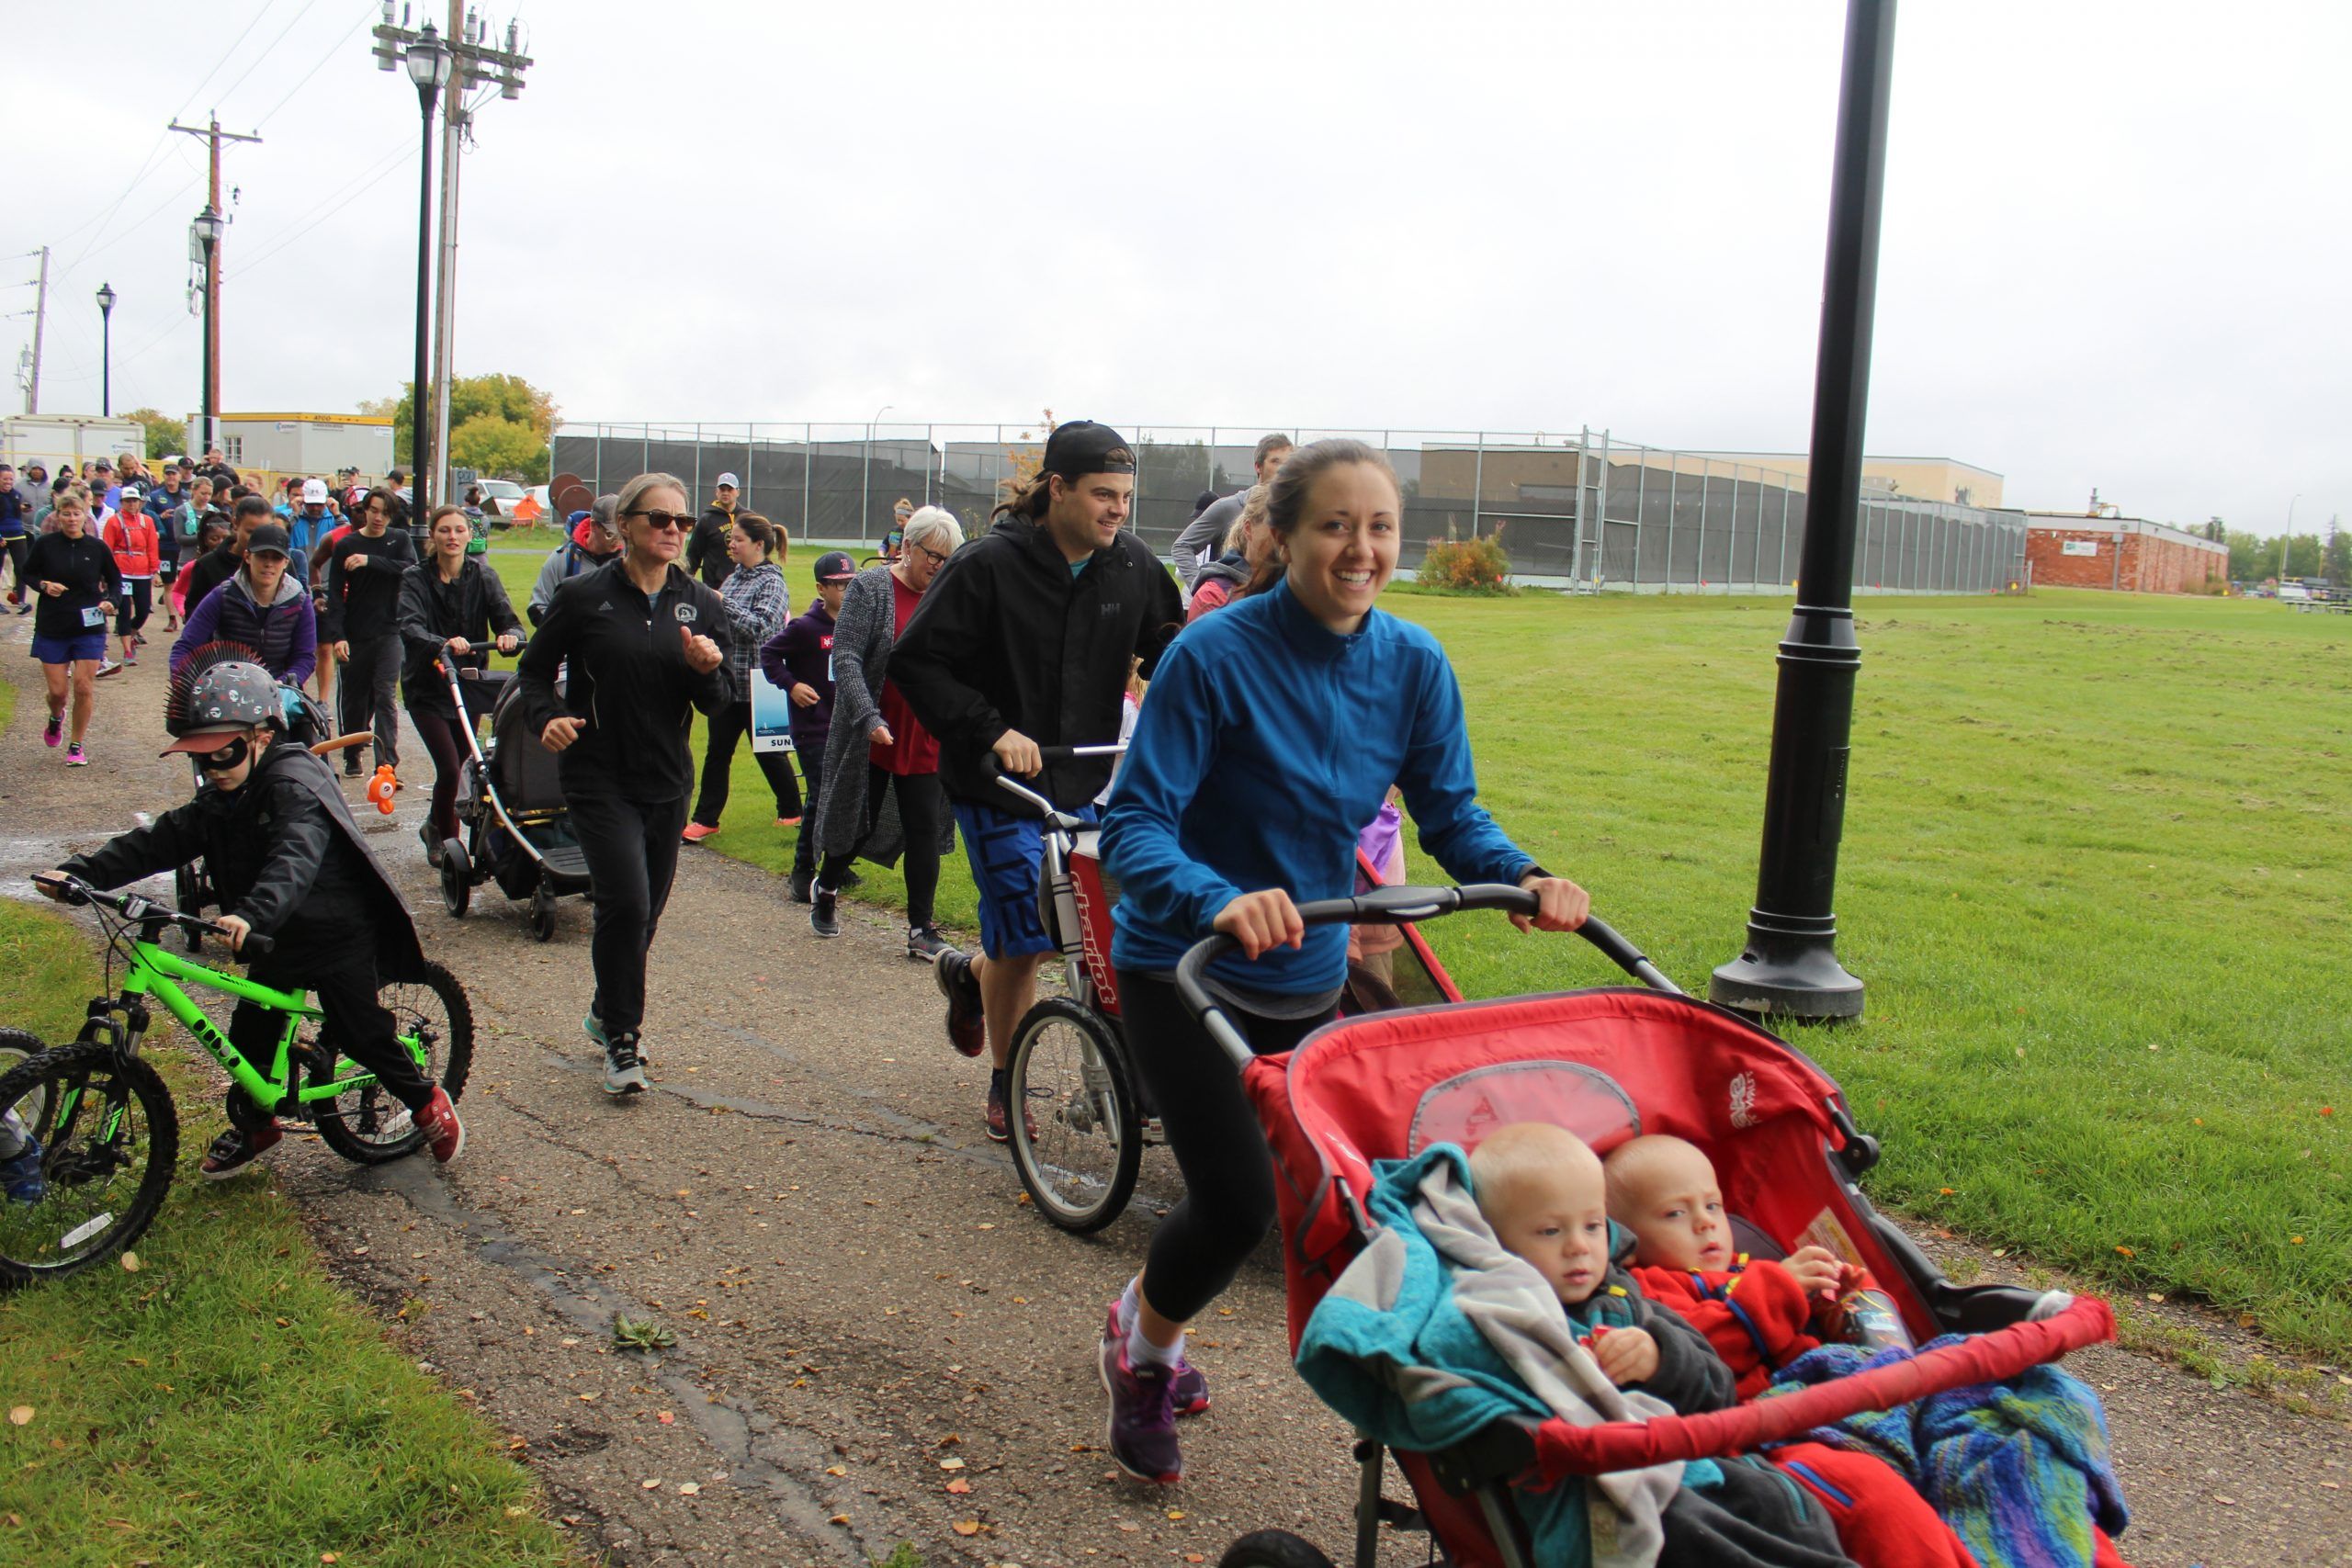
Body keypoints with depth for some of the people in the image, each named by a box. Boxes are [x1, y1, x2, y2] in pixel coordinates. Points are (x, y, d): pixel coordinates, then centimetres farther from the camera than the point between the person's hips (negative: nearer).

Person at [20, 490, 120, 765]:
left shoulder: (97, 547, -1)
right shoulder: (45, 544, -3)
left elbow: (115, 579, 11)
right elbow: (28, 573, 9)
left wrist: (111, 600, -7)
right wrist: (44, 586, -11)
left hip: (89, 629, 0)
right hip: (52, 628, 0)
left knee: (84, 687, -4)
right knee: (58, 690, 2)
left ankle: (76, 746, 11)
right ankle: (56, 718, 39)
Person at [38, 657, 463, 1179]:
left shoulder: (294, 784, -24)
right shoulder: (220, 800, 4)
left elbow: (296, 859, -41)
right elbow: (159, 842, 2)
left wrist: (251, 914, -57)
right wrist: (81, 872, -11)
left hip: (339, 934, -8)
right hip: (280, 938, 8)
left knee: (360, 1033, -3)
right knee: (250, 1033, 13)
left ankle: (428, 1101, 18)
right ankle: (253, 1123, 34)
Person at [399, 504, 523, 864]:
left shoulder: (483, 577, 0)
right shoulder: (416, 580, -6)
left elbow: (508, 619, -12)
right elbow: (409, 627, -23)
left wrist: (509, 636, -36)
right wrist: (442, 644, -43)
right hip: (427, 688, -3)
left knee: (460, 767, 11)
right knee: (450, 767, -14)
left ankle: (435, 827, 40)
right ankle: (446, 841, 10)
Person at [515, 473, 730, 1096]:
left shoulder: (702, 604, 5)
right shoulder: (585, 595, -4)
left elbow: (716, 703, 5)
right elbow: (535, 668, 5)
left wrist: (705, 669, -16)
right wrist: (547, 717, -13)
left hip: (668, 781, 4)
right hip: (600, 779, -4)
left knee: (645, 911, 13)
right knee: (626, 904, -15)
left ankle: (608, 1013, 37)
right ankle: (621, 1040, 1)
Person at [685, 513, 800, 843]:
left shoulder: (772, 583, -11)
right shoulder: (734, 578, 11)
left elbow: (759, 626, -24)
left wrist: (722, 602, -22)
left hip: (757, 684, -7)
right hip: (726, 680, 7)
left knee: (768, 751, 7)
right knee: (717, 751, 8)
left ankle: (791, 811, 25)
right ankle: (705, 818, 12)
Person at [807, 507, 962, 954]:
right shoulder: (870, 588, -8)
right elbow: (845, 658, -14)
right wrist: (869, 718, -24)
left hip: (924, 741, 3)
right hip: (872, 738, -3)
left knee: (926, 831, 1)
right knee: (859, 821, 11)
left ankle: (921, 929, 9)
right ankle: (825, 888, 39)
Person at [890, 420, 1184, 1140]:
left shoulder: (1134, 565, -1)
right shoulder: (993, 564, -14)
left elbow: (1169, 648, 12)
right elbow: (918, 661, -13)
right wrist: (990, 730, -22)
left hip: (1084, 784, 5)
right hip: (999, 785, -5)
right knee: (1027, 941, -3)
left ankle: (969, 973, 38)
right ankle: (1006, 1087, 21)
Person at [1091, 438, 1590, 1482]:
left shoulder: (1412, 663, -7)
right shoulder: (1216, 655, -22)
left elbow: (1449, 810, 1)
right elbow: (1134, 828, -26)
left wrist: (1521, 875, -20)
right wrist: (1221, 901, -45)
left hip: (1310, 976, 6)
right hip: (1185, 969, -5)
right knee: (1238, 1199, -13)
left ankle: (1148, 1339, 43)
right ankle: (1143, 1344, 22)